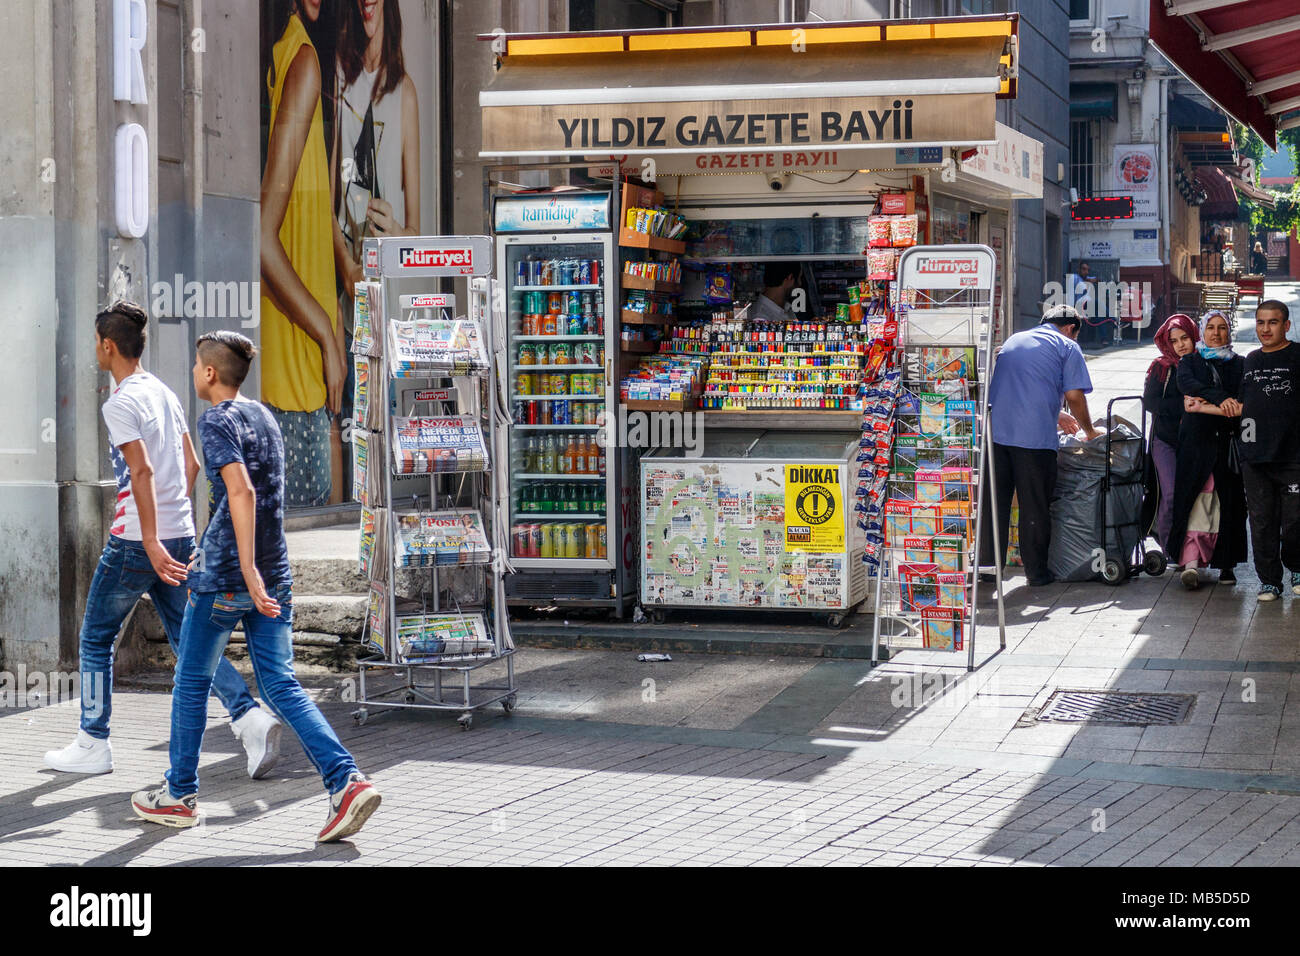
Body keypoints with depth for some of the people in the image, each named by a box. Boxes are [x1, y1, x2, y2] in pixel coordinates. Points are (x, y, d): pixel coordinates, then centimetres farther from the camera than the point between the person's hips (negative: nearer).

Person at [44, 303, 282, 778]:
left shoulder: (121, 403, -12)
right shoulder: (165, 393, 13)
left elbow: (142, 472, -21)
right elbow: (191, 465, 17)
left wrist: (151, 543, -24)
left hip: (135, 542, -7)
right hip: (181, 536, 7)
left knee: (95, 639, 9)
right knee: (188, 637, 9)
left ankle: (93, 744, 15)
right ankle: (251, 717, -8)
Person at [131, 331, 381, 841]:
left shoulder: (217, 421, -10)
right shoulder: (263, 417, 15)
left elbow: (241, 493, -24)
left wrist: (248, 570, -29)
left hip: (224, 577, -7)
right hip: (275, 577, 7)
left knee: (191, 683, 10)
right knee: (282, 686, 4)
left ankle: (180, 795, 21)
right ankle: (348, 782, -12)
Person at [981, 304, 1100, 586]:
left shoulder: (1013, 340, 26)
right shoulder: (1067, 347, 6)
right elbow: (1074, 396, -2)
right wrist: (1089, 430, 13)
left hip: (995, 432, 5)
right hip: (1035, 436, -5)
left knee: (995, 502, 9)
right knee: (1035, 507, 5)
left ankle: (988, 566, 11)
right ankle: (1036, 571, 11)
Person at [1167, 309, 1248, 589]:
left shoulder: (1239, 365, 14)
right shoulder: (1190, 362, 13)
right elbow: (1187, 383, -10)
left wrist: (1204, 407, -11)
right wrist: (1220, 399, -23)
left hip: (1229, 441, 1)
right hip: (1197, 440, -1)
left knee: (1228, 501, -2)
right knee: (1195, 498, -11)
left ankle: (1227, 563, 3)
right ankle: (1190, 563, -18)